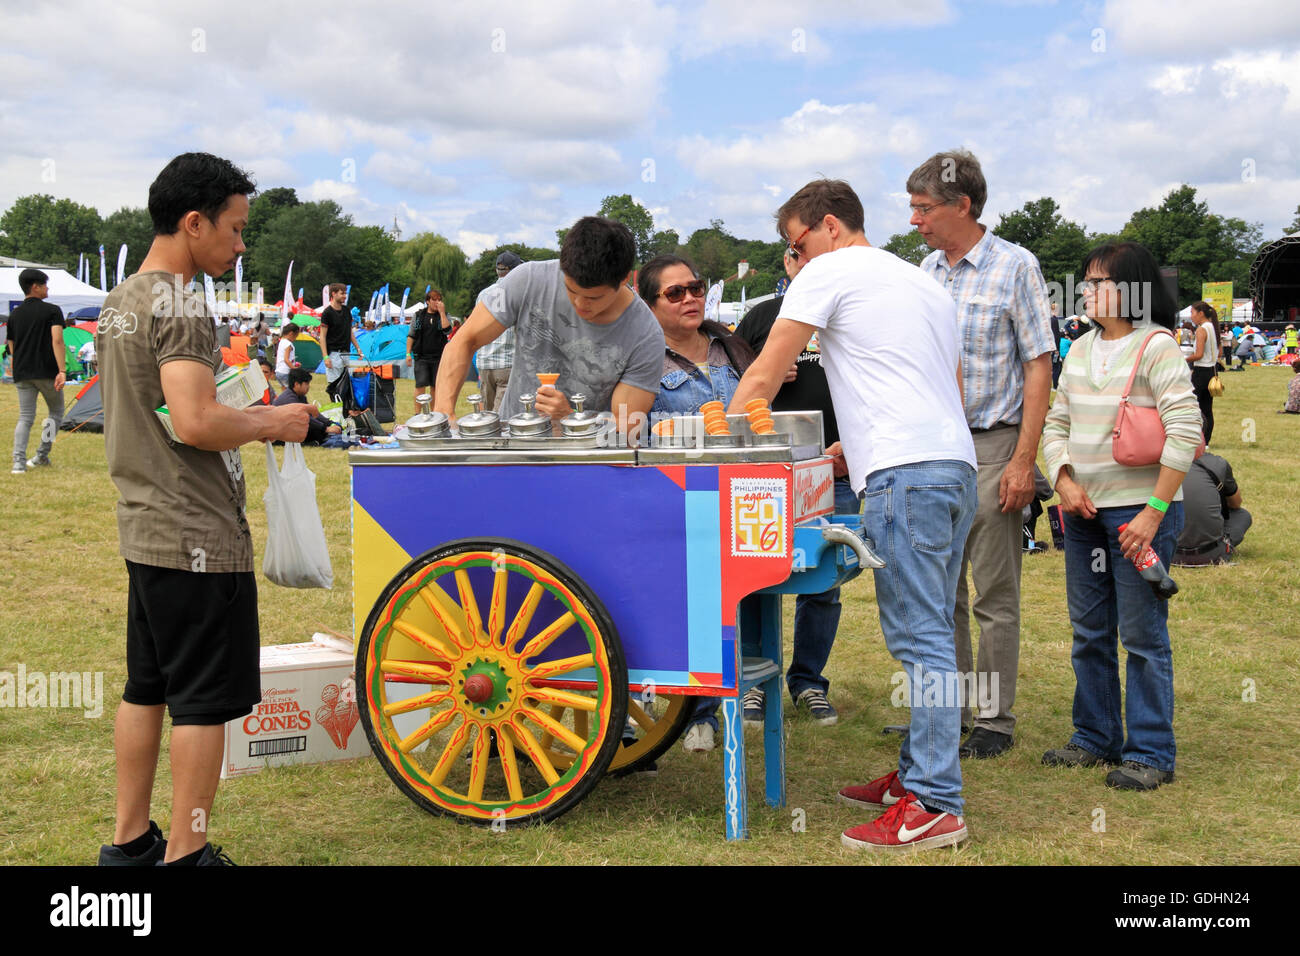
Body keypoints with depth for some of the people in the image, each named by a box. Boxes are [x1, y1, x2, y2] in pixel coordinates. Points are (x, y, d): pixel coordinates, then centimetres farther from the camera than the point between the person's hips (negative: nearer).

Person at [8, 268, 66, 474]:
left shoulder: (15, 315, 12)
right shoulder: (52, 310, -5)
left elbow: (12, 347, 16)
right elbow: (57, 341, -17)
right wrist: (62, 370, -22)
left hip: (23, 374, 4)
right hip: (47, 372, -4)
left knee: (25, 417, 4)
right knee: (55, 413, 14)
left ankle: (19, 460, -11)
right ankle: (41, 455, 10)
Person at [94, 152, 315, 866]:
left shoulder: (119, 303, 14)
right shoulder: (179, 306, -16)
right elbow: (195, 424, -26)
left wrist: (247, 417, 15)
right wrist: (270, 424, -10)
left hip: (144, 530, 10)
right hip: (199, 537, -10)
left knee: (146, 688, 16)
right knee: (204, 699, -1)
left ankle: (129, 841, 25)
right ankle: (185, 854, 7)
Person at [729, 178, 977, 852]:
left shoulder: (830, 272, 3)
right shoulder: (925, 284, 27)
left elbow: (762, 378, 1)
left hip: (905, 474, -9)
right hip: (956, 463, 9)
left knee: (919, 638, -10)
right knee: (928, 633, 12)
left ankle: (933, 806, -10)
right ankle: (918, 773, 18)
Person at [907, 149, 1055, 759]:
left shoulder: (1015, 267, -7)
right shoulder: (926, 272, 10)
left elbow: (1039, 368, -9)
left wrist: (1023, 462, -15)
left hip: (991, 445, -6)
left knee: (995, 596, 1)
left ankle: (996, 723, 12)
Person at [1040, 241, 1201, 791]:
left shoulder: (1156, 347, -8)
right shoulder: (1081, 349, 12)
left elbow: (1185, 431, -14)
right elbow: (1056, 423, 15)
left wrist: (1154, 510, -17)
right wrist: (1064, 481, -3)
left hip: (1139, 511, -7)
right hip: (1083, 512, 7)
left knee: (1142, 636, -1)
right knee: (1089, 633, 14)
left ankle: (1150, 753, 10)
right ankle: (1095, 738, 27)